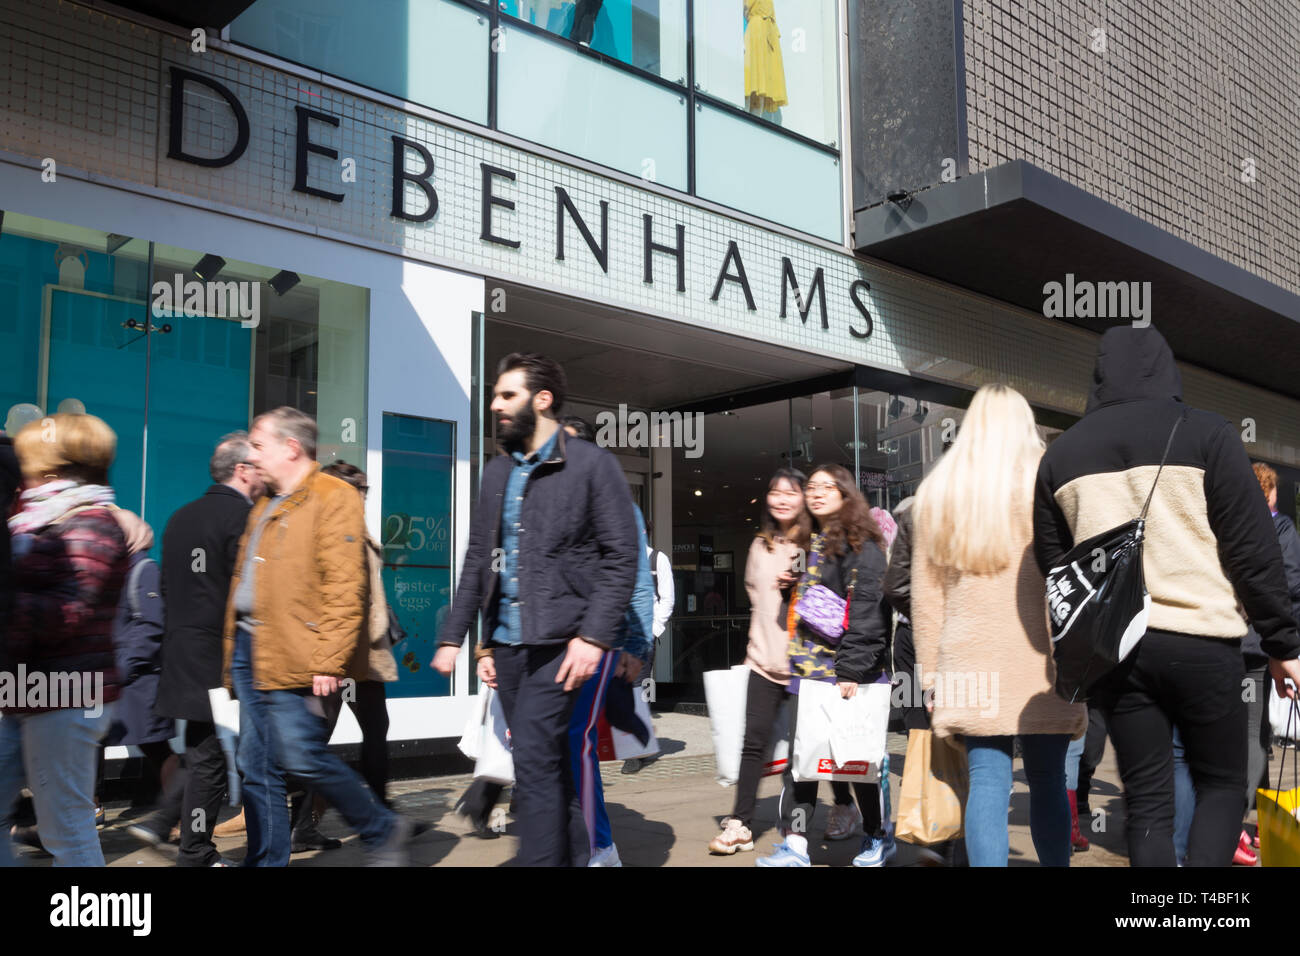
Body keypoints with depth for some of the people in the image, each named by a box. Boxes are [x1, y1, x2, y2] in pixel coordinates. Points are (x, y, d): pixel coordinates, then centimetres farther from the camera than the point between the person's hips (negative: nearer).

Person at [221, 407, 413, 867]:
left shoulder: (333, 497, -8)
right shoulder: (264, 507, 21)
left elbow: (344, 587, -16)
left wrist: (328, 659, -22)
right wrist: (231, 652, 19)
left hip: (293, 656, -9)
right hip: (250, 650, 9)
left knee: (302, 756, -11)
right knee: (257, 767, 10)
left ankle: (383, 832, 9)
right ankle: (265, 859, 20)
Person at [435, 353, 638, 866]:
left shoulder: (592, 464, -3)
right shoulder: (496, 472, 15)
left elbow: (621, 558, -8)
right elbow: (477, 561, 17)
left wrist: (594, 636, -17)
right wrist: (453, 636, 11)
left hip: (559, 641, -6)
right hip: (507, 642, 6)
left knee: (533, 757, -13)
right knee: (550, 764, 12)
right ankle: (575, 856, 25)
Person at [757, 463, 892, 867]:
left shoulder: (861, 544, -7)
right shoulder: (809, 544, 18)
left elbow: (866, 610, -16)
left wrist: (853, 669, -21)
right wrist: (789, 587, 8)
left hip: (850, 671, -7)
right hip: (807, 669, 7)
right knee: (798, 756, 3)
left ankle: (875, 840, 21)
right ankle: (795, 845, 8)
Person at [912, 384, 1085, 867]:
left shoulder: (935, 490, 8)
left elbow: (925, 594, 8)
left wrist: (931, 675, 11)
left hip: (971, 663, 2)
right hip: (1039, 662, -1)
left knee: (987, 784, 2)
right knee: (1047, 781, 10)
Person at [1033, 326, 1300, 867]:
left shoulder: (1061, 454, 9)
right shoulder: (1205, 435, -2)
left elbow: (1052, 563, 10)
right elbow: (1254, 550, -4)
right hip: (1200, 639, -2)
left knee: (1146, 799, 9)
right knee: (1222, 782, 13)